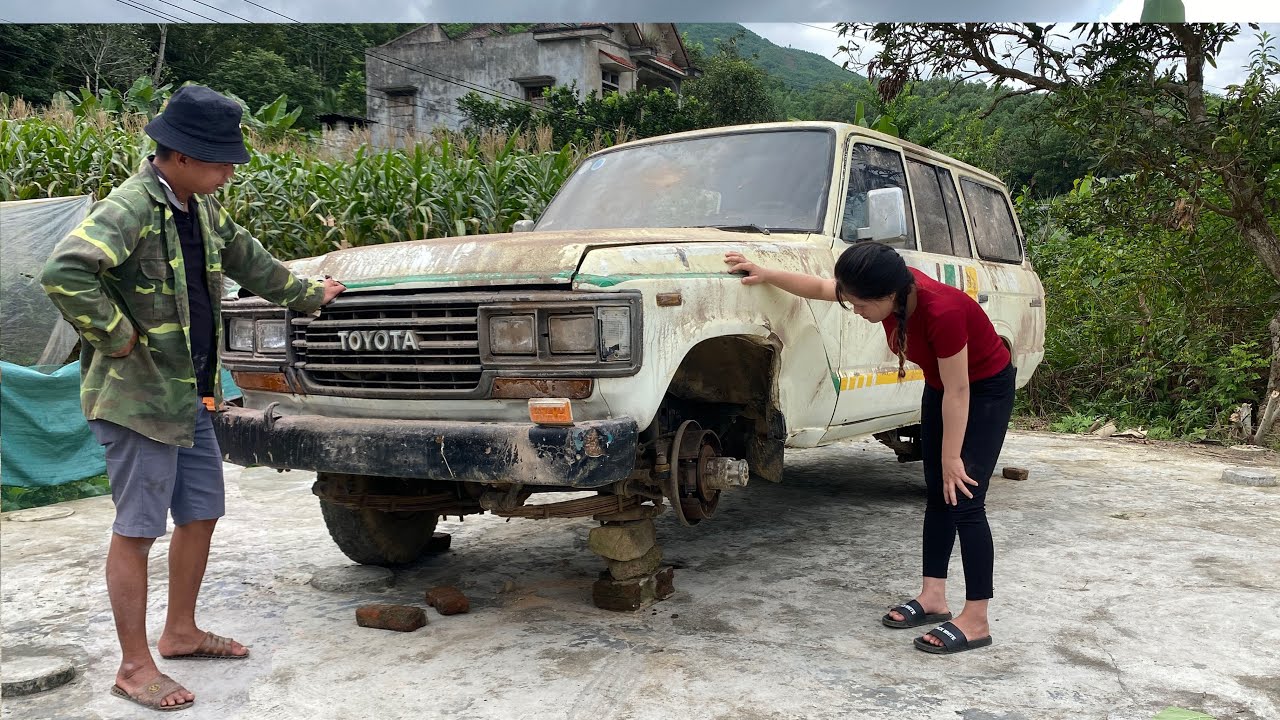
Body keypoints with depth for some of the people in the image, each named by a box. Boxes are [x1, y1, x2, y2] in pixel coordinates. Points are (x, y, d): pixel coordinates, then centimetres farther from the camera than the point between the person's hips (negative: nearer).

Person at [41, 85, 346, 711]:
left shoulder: (200, 208, 9)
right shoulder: (129, 208, -19)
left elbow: (246, 258, 26)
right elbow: (63, 273, -31)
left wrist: (306, 295, 33)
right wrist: (117, 336, -22)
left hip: (192, 397, 9)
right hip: (137, 400, -9)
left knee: (200, 515, 16)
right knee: (136, 532, 1)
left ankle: (180, 632, 33)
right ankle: (134, 667, 13)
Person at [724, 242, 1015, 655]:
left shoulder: (941, 311, -37)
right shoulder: (892, 287, -17)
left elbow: (958, 392, -28)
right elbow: (818, 288, -1)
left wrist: (951, 457, -20)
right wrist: (765, 274, -4)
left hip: (986, 390, -8)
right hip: (941, 386, 8)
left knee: (964, 499, -10)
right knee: (938, 494, 9)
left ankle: (976, 621, -4)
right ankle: (933, 597, 17)